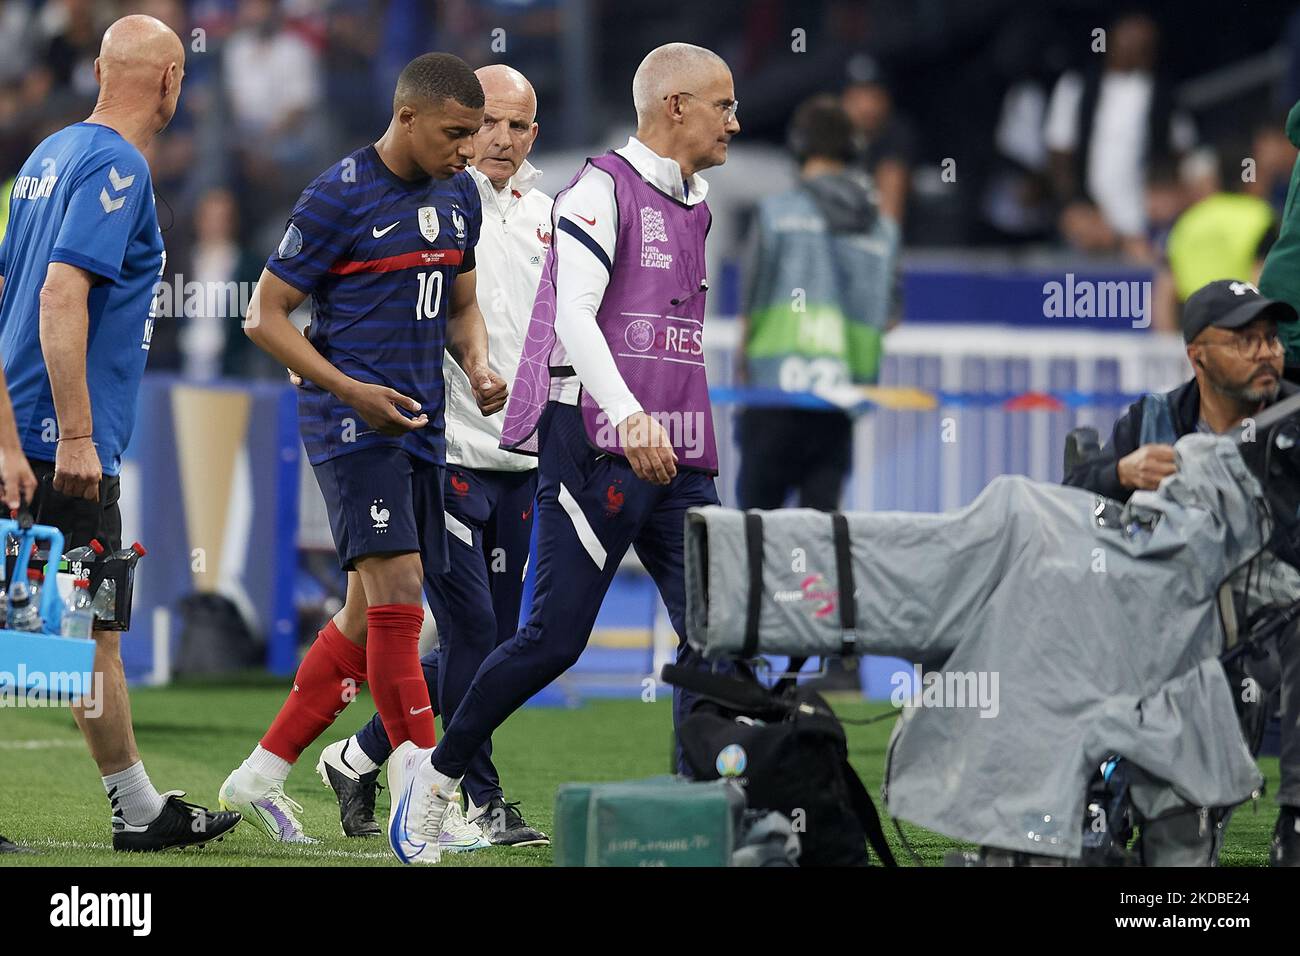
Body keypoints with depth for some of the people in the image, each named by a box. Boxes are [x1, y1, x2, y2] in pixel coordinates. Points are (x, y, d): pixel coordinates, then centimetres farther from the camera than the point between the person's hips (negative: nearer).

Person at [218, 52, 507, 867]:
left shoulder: (461, 196, 11)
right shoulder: (340, 196, -11)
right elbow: (267, 316, -8)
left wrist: (479, 365, 1)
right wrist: (353, 391, -18)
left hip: (420, 430, 8)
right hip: (351, 424, -8)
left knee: (375, 618, 8)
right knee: (397, 592, -18)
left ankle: (264, 773, 19)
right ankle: (417, 794, -18)